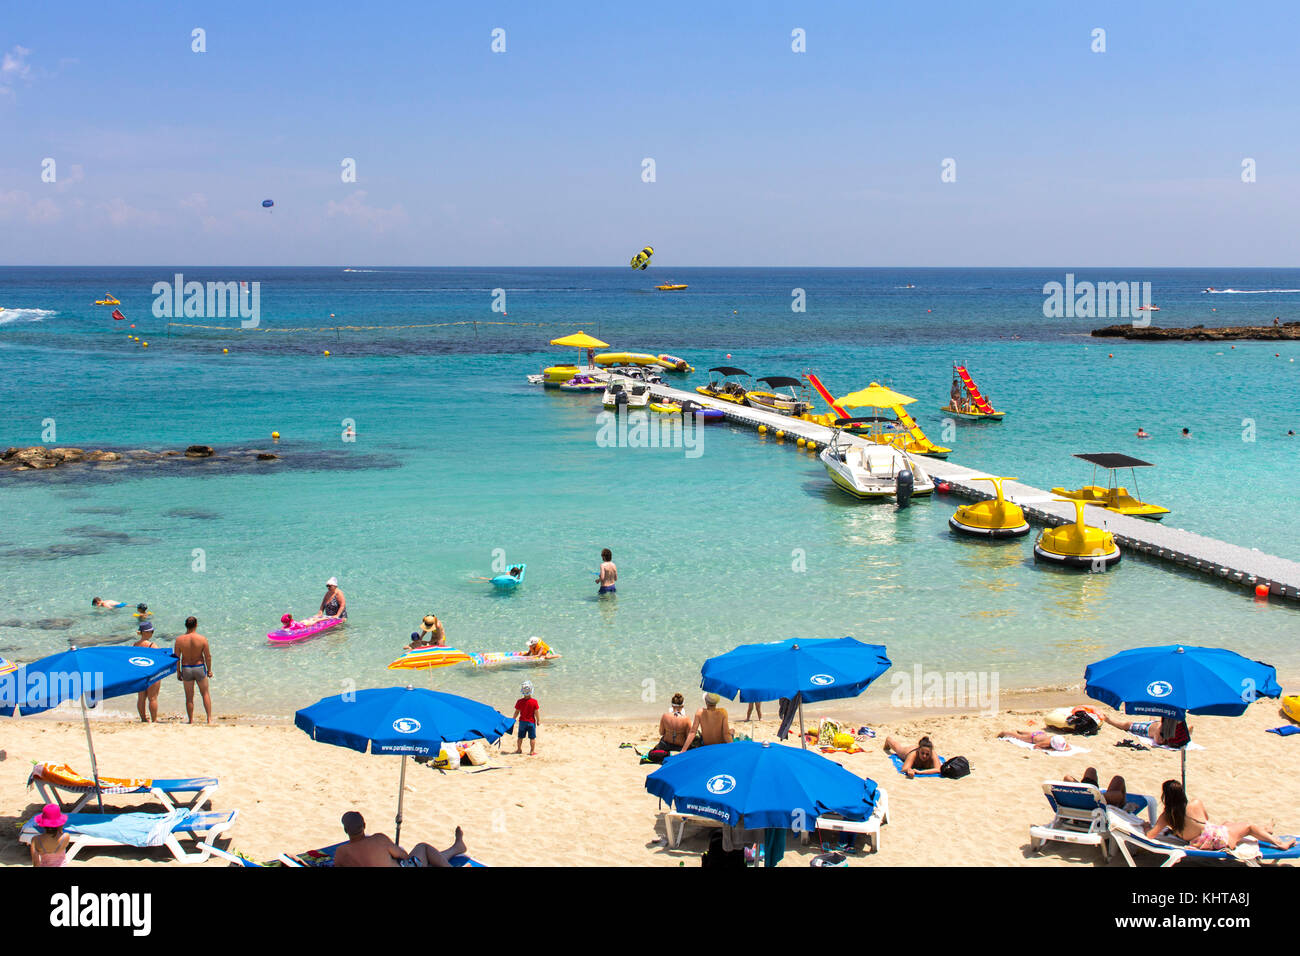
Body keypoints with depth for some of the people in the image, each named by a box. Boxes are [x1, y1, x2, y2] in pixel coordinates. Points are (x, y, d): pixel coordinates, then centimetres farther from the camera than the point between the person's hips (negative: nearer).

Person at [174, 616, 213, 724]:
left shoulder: (179, 640, -9)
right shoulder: (202, 639, -12)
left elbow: (176, 658, -3)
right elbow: (208, 656, -6)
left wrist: (178, 672, 8)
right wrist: (209, 670, 7)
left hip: (186, 669, 1)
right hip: (199, 667, -1)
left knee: (189, 697, 11)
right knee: (205, 693, 15)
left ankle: (191, 720, 16)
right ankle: (209, 718, 10)